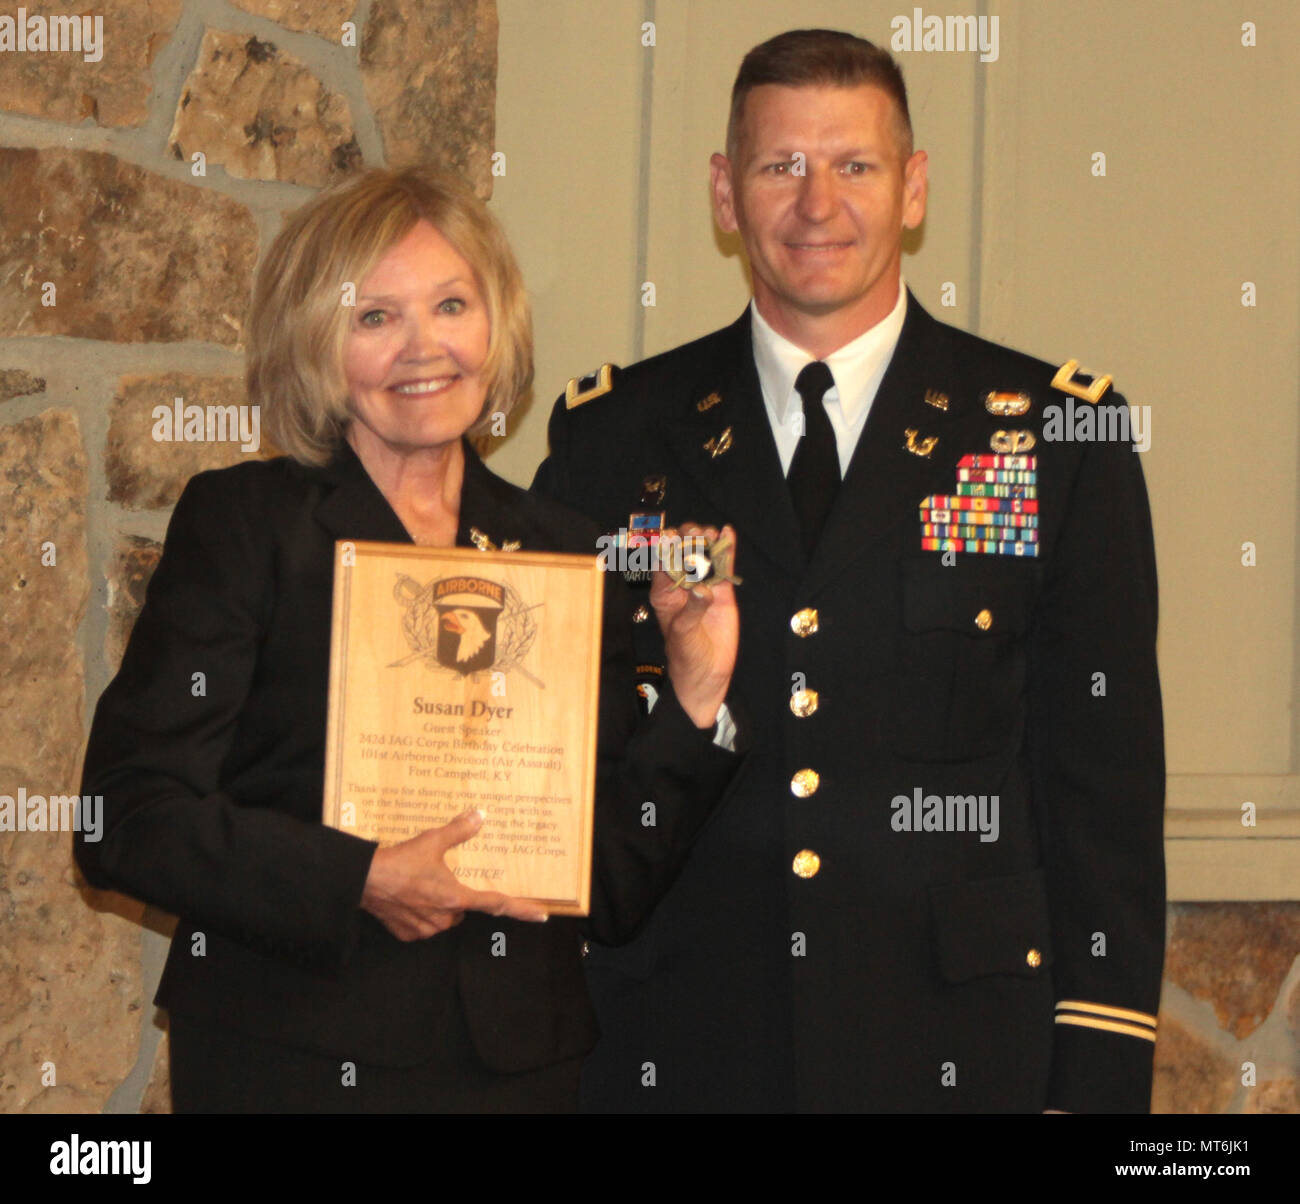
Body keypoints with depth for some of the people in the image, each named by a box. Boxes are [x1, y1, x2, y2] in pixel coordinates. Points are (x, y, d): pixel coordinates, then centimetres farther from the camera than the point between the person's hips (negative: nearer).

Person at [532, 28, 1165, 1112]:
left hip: (961, 1052, -1)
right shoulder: (612, 440, 7)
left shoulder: (1058, 436, 4)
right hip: (674, 1051, 1)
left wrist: (1098, 1078, -4)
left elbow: (1107, 781, 2)